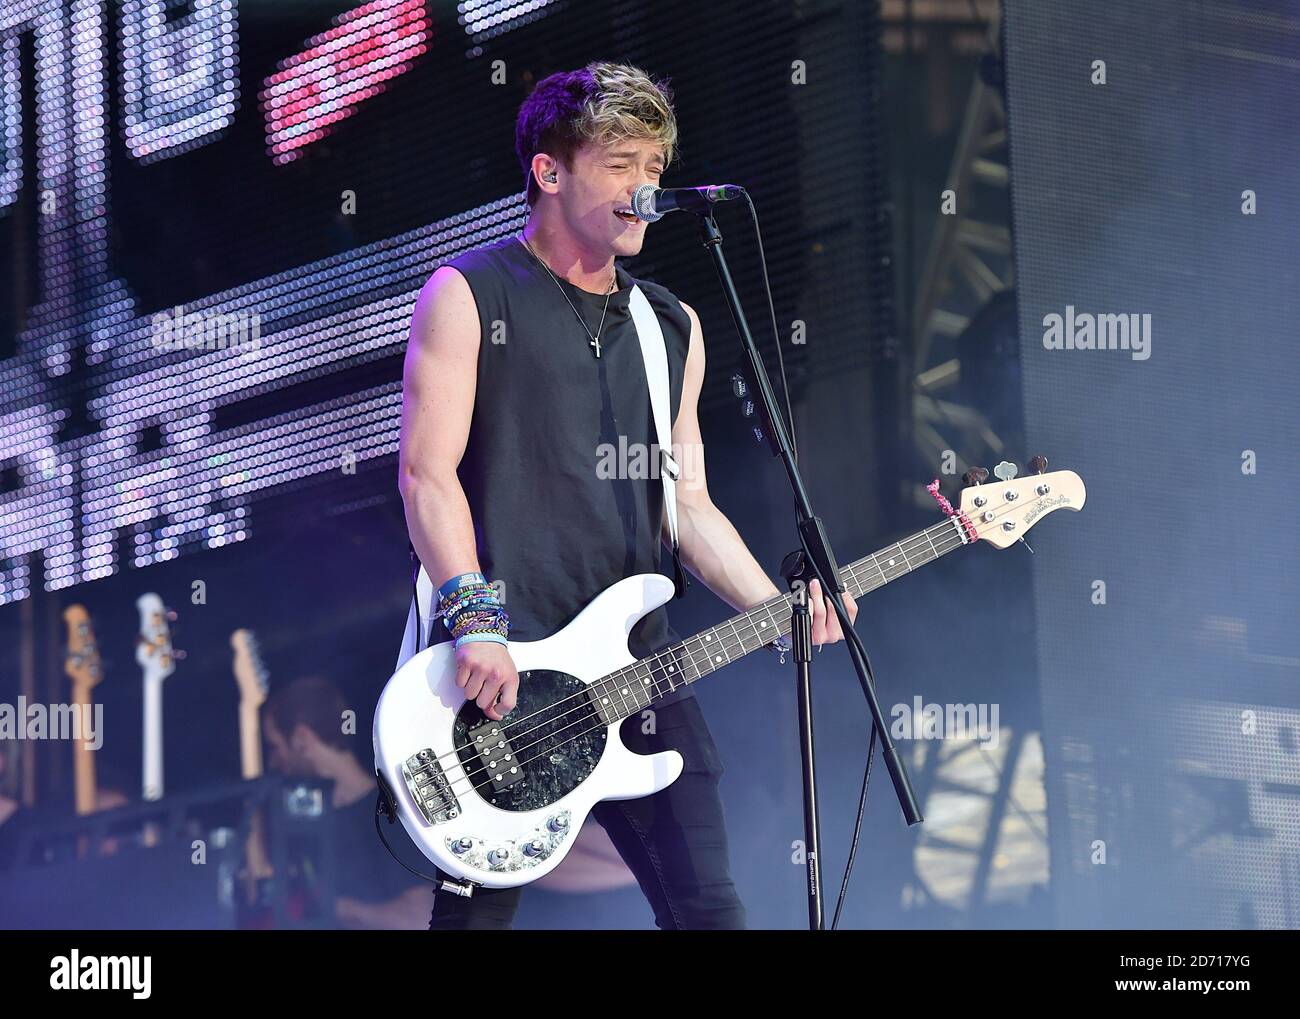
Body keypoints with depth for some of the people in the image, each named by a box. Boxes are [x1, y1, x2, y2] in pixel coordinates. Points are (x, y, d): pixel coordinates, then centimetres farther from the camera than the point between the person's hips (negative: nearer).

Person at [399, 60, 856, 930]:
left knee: (707, 903, -2)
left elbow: (687, 501, 17)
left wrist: (779, 610, 1)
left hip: (635, 662, 5)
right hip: (501, 664, -5)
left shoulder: (673, 326, 18)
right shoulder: (470, 295, 1)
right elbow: (426, 472, -7)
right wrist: (475, 623, -19)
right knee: (476, 911, -2)